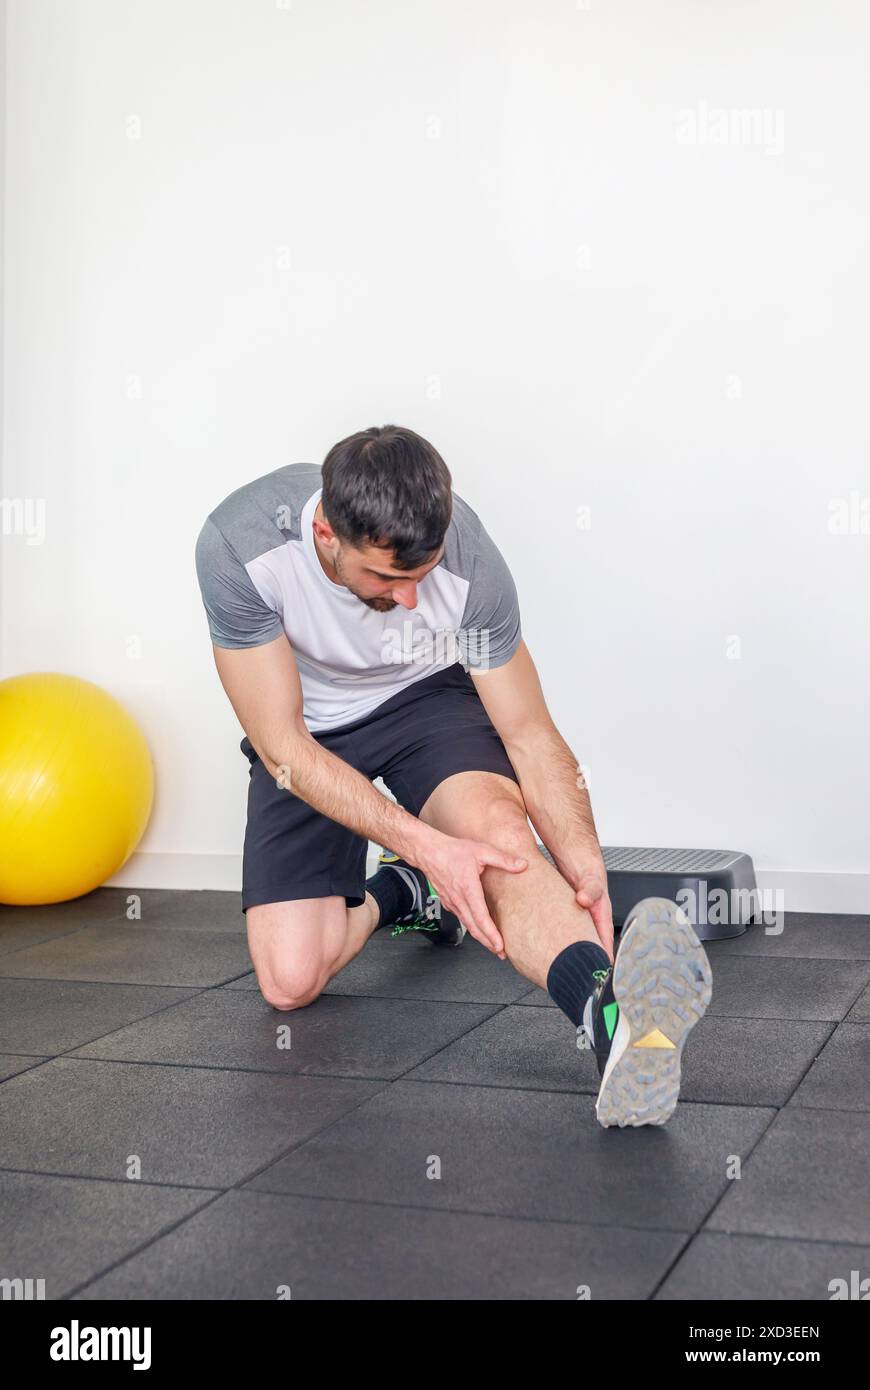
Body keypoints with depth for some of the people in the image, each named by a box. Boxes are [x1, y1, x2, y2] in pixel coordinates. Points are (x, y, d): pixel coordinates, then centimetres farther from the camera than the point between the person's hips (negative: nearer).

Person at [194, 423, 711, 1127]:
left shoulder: (470, 563, -29)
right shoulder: (238, 545, -33)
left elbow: (530, 734, -18)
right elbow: (284, 747, -27)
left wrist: (586, 869, -33)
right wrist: (426, 847, -37)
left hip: (424, 698, -1)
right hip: (307, 732, 1)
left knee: (496, 824, -35)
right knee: (291, 981, -10)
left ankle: (613, 1021, -57)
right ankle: (396, 894, 19)